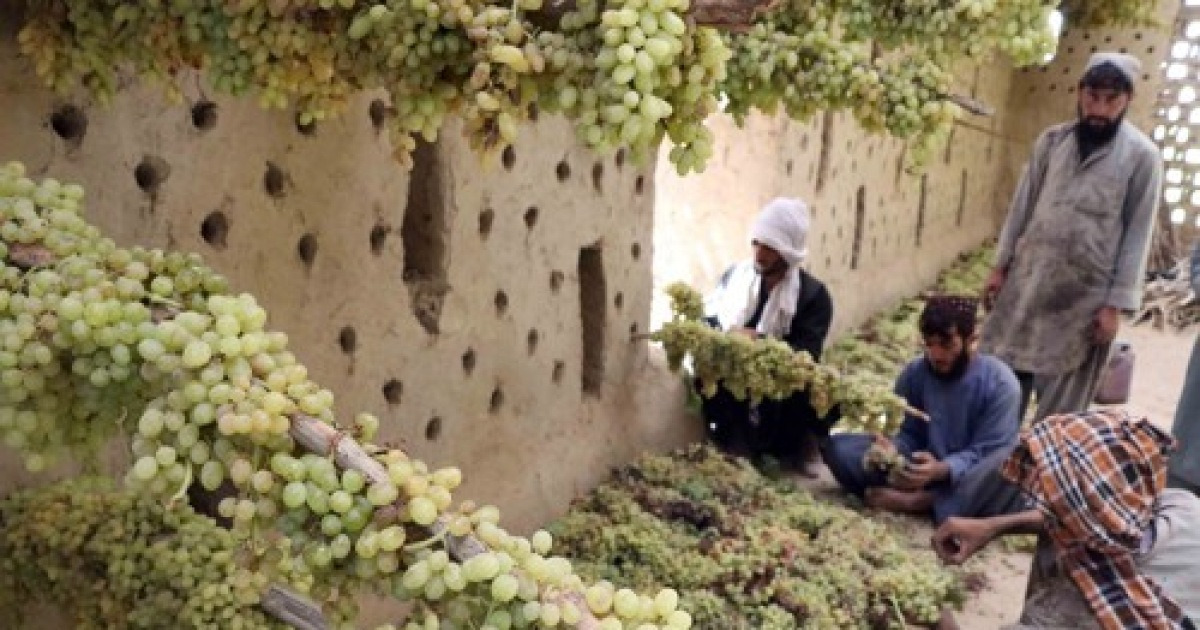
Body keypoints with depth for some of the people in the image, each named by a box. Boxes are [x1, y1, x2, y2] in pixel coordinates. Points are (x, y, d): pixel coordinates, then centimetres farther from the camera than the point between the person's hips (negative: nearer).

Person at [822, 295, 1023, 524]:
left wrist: (940, 469, -37)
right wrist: (889, 449, -25)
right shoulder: (914, 374, -4)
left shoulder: (1000, 383, -15)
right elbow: (906, 433, 0)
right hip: (925, 466, 3)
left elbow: (986, 452, -18)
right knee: (838, 447, -17)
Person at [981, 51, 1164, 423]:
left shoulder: (1142, 156, -4)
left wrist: (1115, 304, -9)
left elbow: (1137, 235, -5)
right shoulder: (1052, 140, 7)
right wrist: (1000, 265, 6)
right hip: (1026, 279, 4)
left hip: (1084, 294, -3)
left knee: (1061, 405, 4)